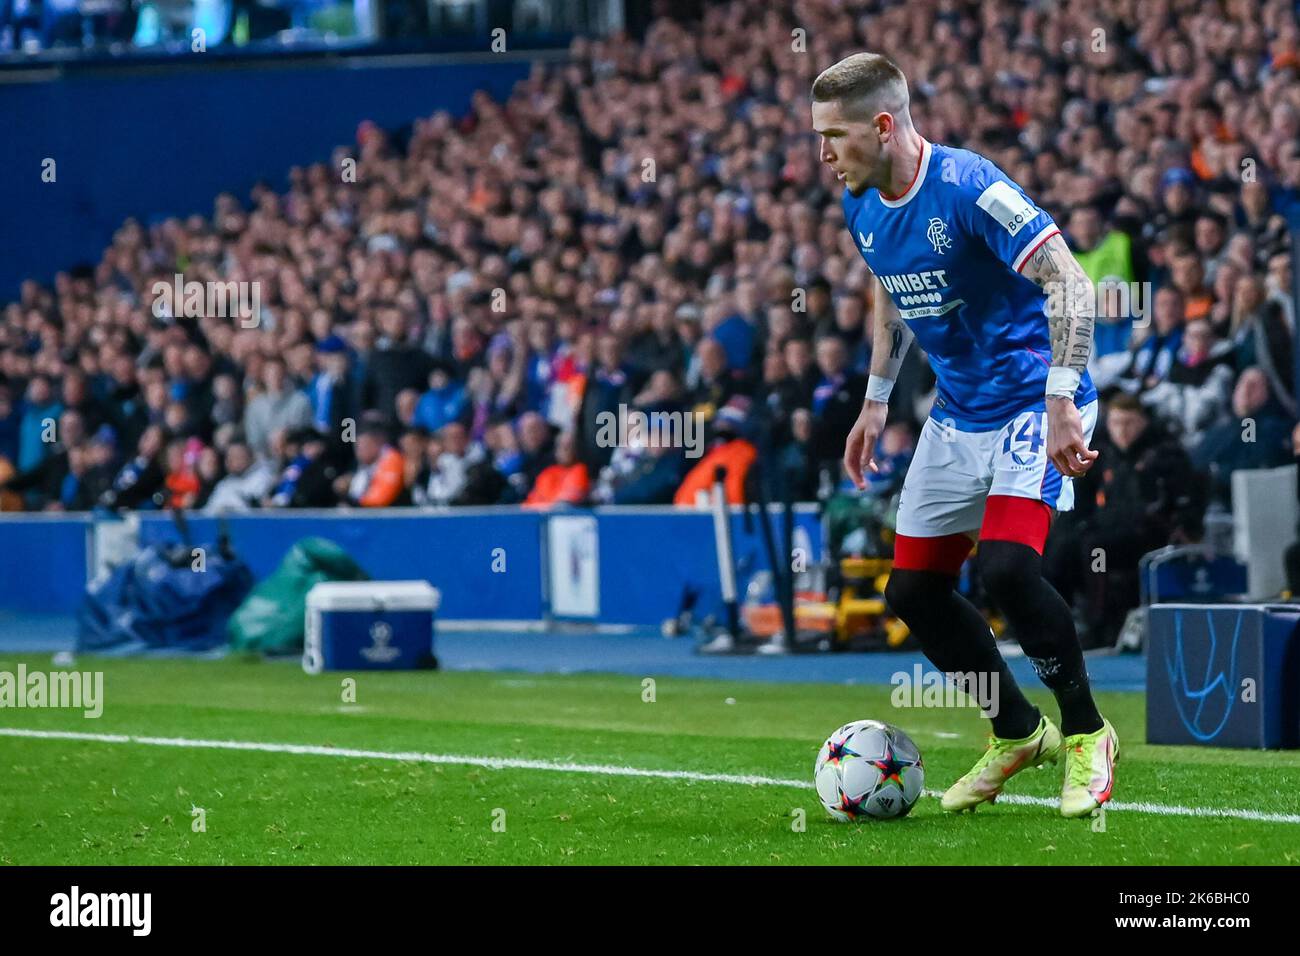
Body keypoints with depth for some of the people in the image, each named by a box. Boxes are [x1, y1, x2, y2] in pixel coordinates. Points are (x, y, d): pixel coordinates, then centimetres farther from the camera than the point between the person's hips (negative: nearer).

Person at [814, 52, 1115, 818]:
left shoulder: (968, 188, -22)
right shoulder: (862, 207, 2)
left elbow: (1069, 284, -26)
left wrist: (1062, 400, -33)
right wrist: (877, 401, 19)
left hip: (1032, 403, -8)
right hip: (957, 414, 8)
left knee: (1007, 564, -26)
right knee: (914, 590, 5)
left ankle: (1086, 734, -6)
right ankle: (1017, 734, 24)